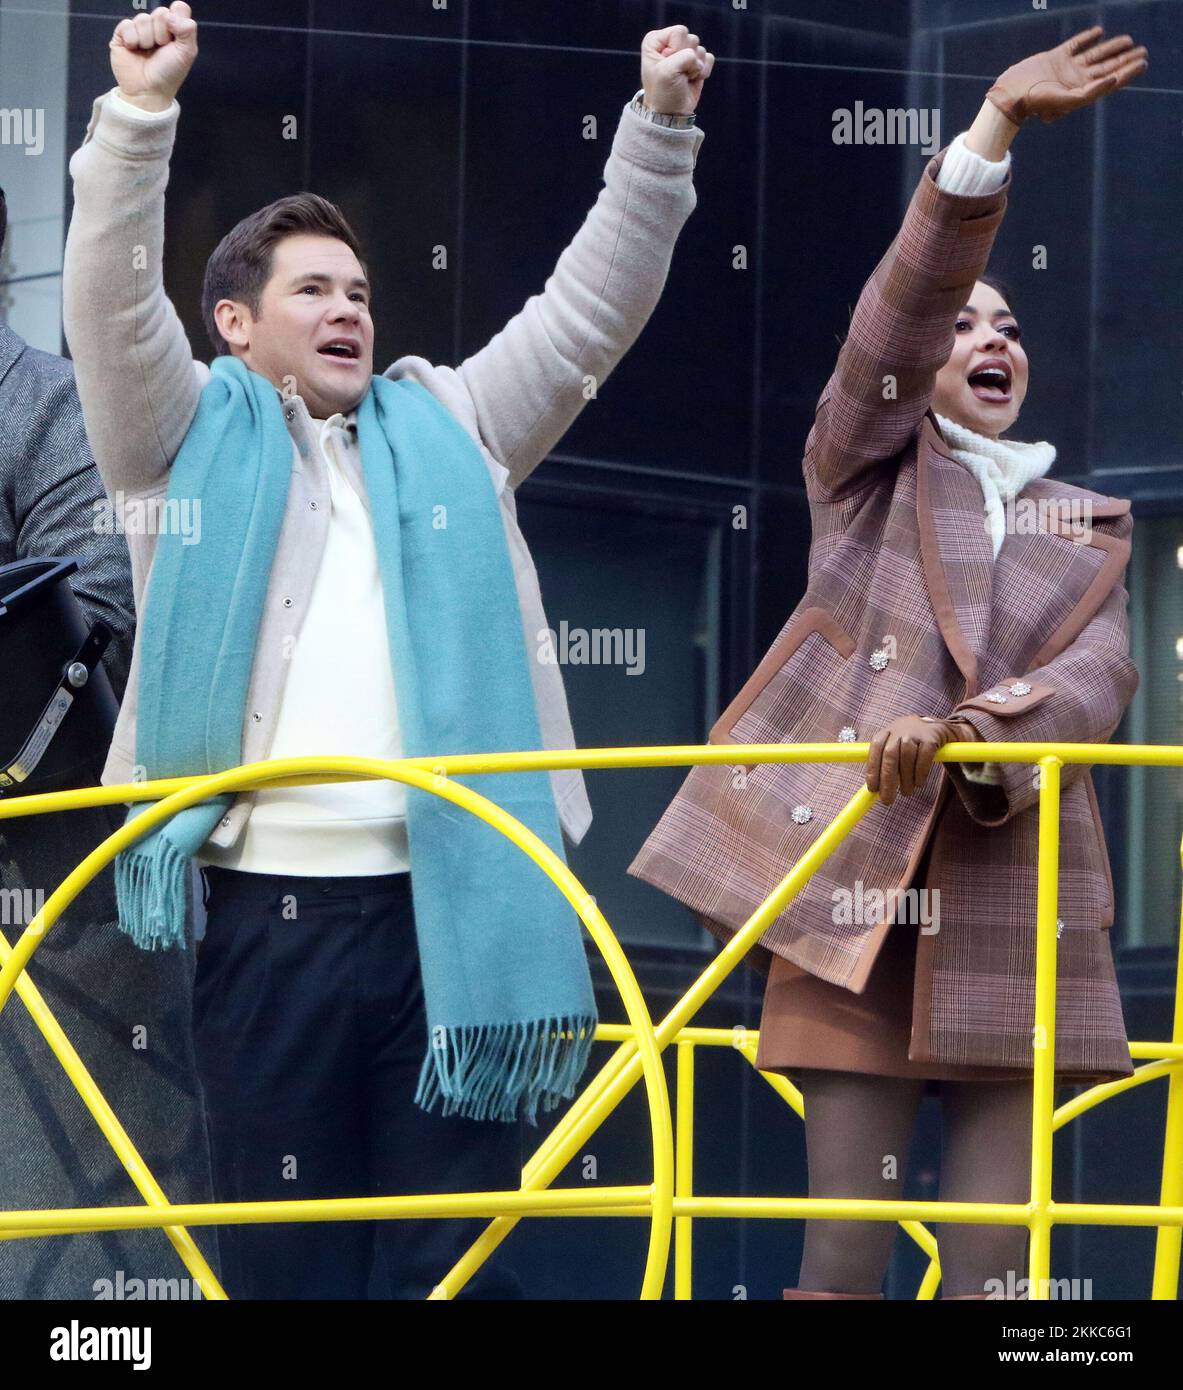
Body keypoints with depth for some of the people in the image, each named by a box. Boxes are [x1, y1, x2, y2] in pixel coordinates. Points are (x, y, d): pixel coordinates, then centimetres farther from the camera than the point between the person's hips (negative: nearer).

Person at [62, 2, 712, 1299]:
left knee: (459, 1256, 2)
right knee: (286, 1256, 1)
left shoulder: (445, 428, 20)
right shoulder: (198, 437, 11)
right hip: (273, 907, -2)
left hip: (451, 900, 2)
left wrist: (659, 125, 6)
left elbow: (591, 307, 17)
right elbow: (112, 303, -4)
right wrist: (140, 110, -17)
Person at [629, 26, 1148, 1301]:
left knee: (991, 1264, 0)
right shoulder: (865, 473, 11)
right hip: (856, 878, -2)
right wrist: (996, 127, -18)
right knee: (845, 1250, -5)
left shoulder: (1089, 527, 18)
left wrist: (965, 732, -20)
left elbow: (1098, 682, 1)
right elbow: (892, 323, -6)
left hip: (1013, 903, 3)